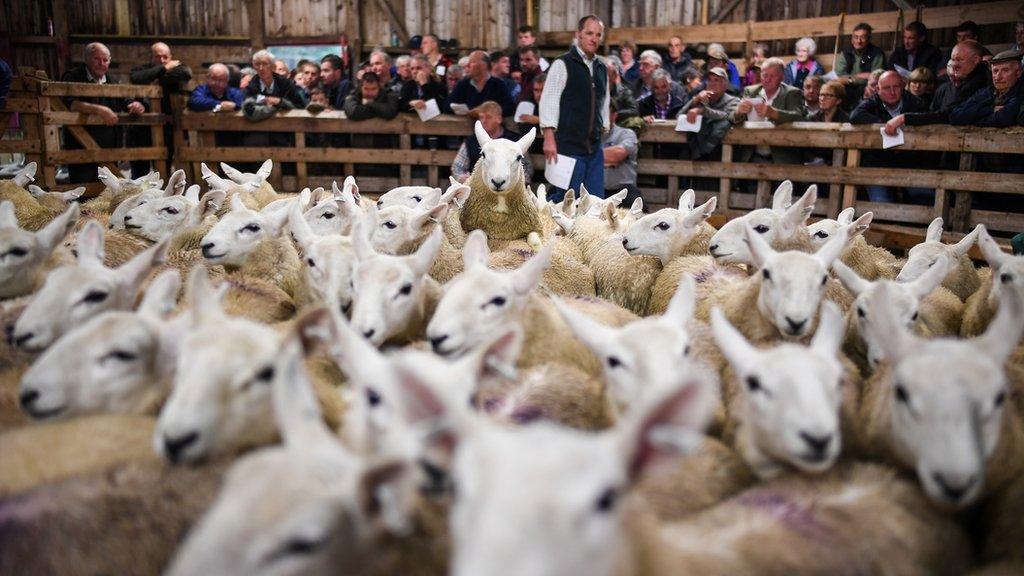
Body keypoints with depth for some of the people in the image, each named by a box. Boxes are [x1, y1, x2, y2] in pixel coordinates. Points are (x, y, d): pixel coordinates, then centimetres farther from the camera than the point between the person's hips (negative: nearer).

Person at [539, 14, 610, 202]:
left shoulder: (602, 68, 15)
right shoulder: (563, 64, -5)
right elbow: (548, 101, -9)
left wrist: (603, 129, 15)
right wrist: (549, 138, -15)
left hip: (594, 147, 7)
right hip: (569, 146, -6)